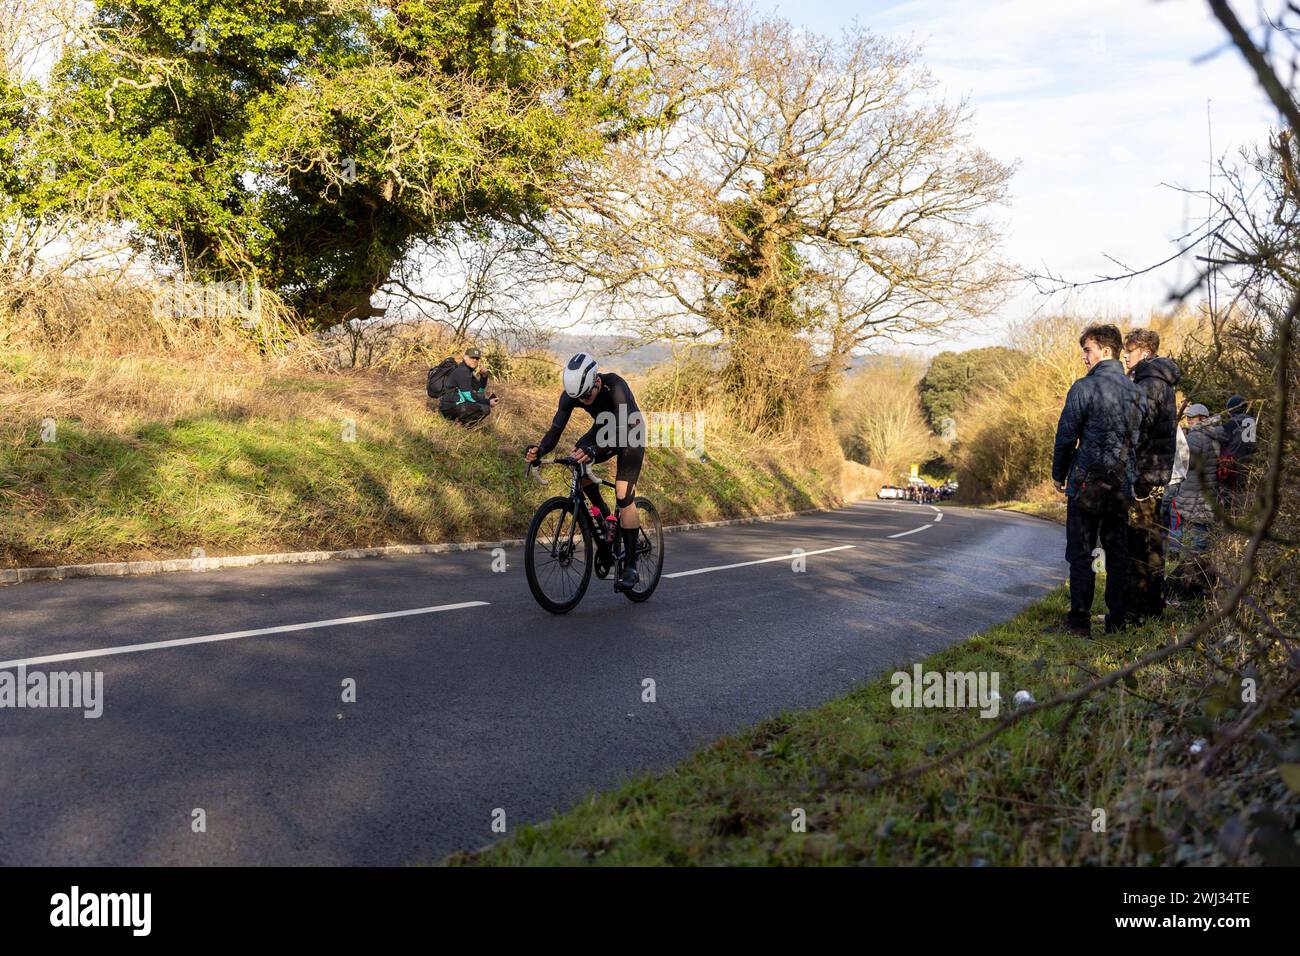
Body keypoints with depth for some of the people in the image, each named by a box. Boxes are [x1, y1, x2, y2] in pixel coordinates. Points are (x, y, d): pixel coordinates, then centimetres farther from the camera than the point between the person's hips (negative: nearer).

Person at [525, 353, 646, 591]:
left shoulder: (615, 387, -37)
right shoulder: (572, 394, -23)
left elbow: (622, 428, -47)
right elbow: (556, 428, -26)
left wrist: (593, 451, -64)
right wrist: (539, 449, -48)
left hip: (630, 434, -5)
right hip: (604, 432, 5)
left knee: (624, 495, -16)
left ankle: (629, 566, -9)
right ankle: (604, 515, 1)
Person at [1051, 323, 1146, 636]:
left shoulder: (1085, 388, -11)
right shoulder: (1137, 392, 9)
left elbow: (1066, 436, -8)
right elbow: (1141, 439, 12)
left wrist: (1059, 475, 5)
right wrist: (1129, 475, 19)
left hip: (1087, 485, -6)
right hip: (1123, 486, 6)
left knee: (1080, 553, 1)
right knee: (1118, 552, 12)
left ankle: (1080, 620, 2)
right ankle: (1117, 619, 15)